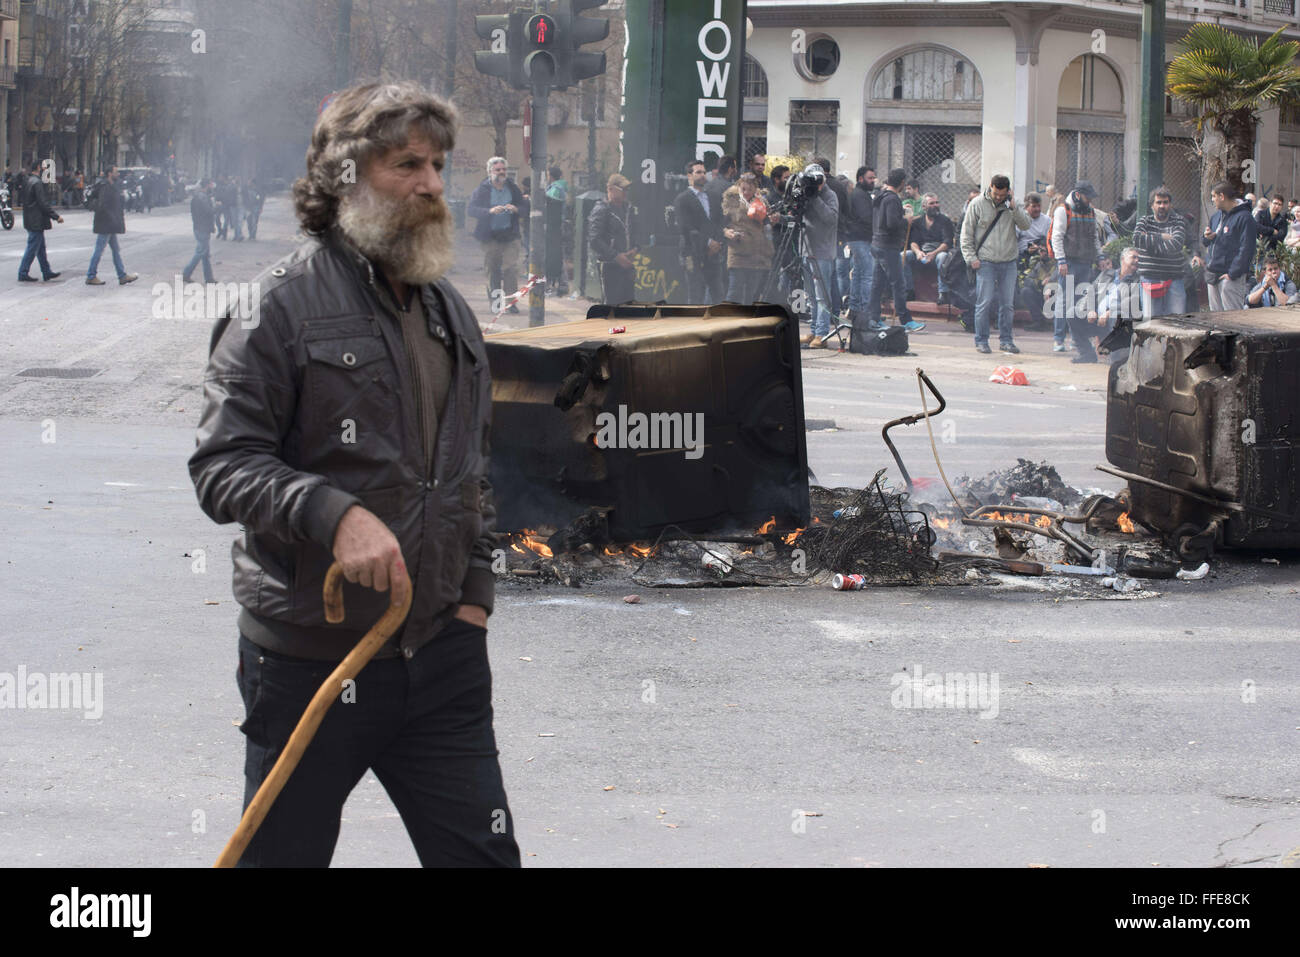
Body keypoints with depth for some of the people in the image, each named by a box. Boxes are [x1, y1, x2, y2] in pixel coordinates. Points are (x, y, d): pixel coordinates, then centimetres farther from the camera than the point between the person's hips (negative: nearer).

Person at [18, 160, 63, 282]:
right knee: (32, 248, -3)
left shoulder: (27, 182, 12)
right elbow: (43, 203, -22)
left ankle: (47, 272, 21)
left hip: (30, 221, 10)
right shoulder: (37, 183, -18)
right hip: (37, 222, -10)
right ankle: (23, 274, 0)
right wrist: (56, 217, -16)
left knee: (41, 248, 15)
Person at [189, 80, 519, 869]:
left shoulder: (451, 313, 13)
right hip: (307, 659, -5)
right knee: (284, 854, 8)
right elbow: (222, 464, -15)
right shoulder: (283, 305, -9)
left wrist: (475, 591, 11)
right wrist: (334, 514, -29)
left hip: (442, 653, 5)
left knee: (484, 853, 5)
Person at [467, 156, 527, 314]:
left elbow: (525, 209, 9)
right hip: (490, 236, -1)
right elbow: (470, 209, -10)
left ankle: (510, 301, -9)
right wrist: (490, 211, -24)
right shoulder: (482, 190, 0)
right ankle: (495, 300, 14)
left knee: (511, 267, -11)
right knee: (492, 268, 4)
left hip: (510, 235, 1)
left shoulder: (513, 188, 8)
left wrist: (516, 209, -15)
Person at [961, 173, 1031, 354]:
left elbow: (1026, 225, -1)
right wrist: (971, 258, -6)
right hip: (986, 263, -3)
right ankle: (981, 340, 3)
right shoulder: (977, 205, 0)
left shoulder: (1012, 205, 8)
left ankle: (1006, 340, 15)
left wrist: (1014, 209, -14)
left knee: (1007, 304, 6)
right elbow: (966, 234, 2)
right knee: (984, 303, -5)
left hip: (1008, 263, 3)